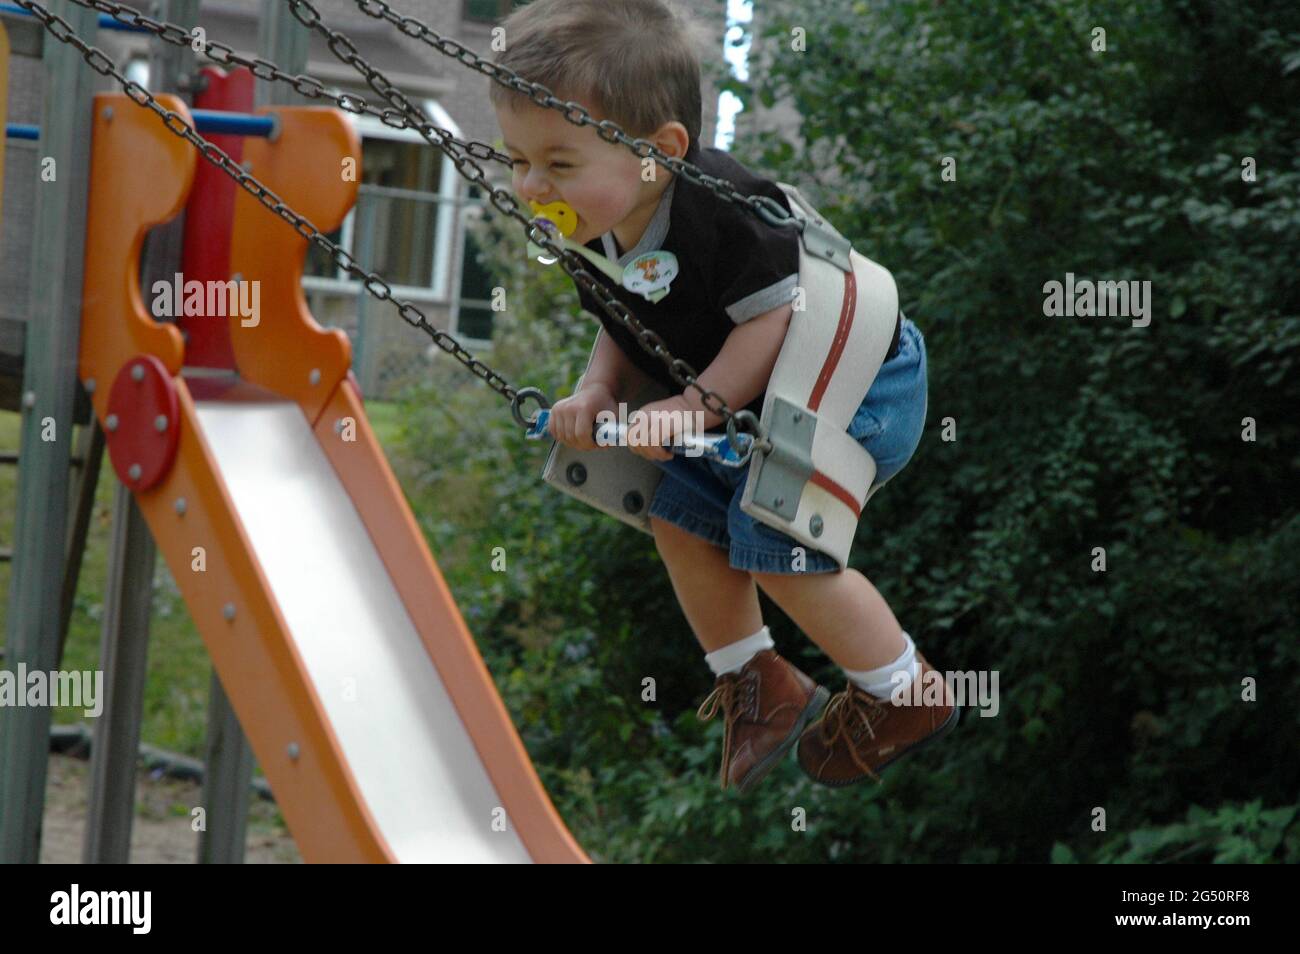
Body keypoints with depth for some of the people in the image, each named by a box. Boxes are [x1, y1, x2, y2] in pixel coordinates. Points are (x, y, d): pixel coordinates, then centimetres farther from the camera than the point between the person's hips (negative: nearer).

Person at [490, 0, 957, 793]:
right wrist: (600, 392, -14)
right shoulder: (598, 234, -8)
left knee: (773, 545, -12)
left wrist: (696, 407, -34)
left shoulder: (725, 210, -36)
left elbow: (775, 317, -33)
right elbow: (627, 336, 6)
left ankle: (905, 693, 10)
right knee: (681, 517, 7)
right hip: (755, 405, 9)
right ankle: (755, 685, 28)